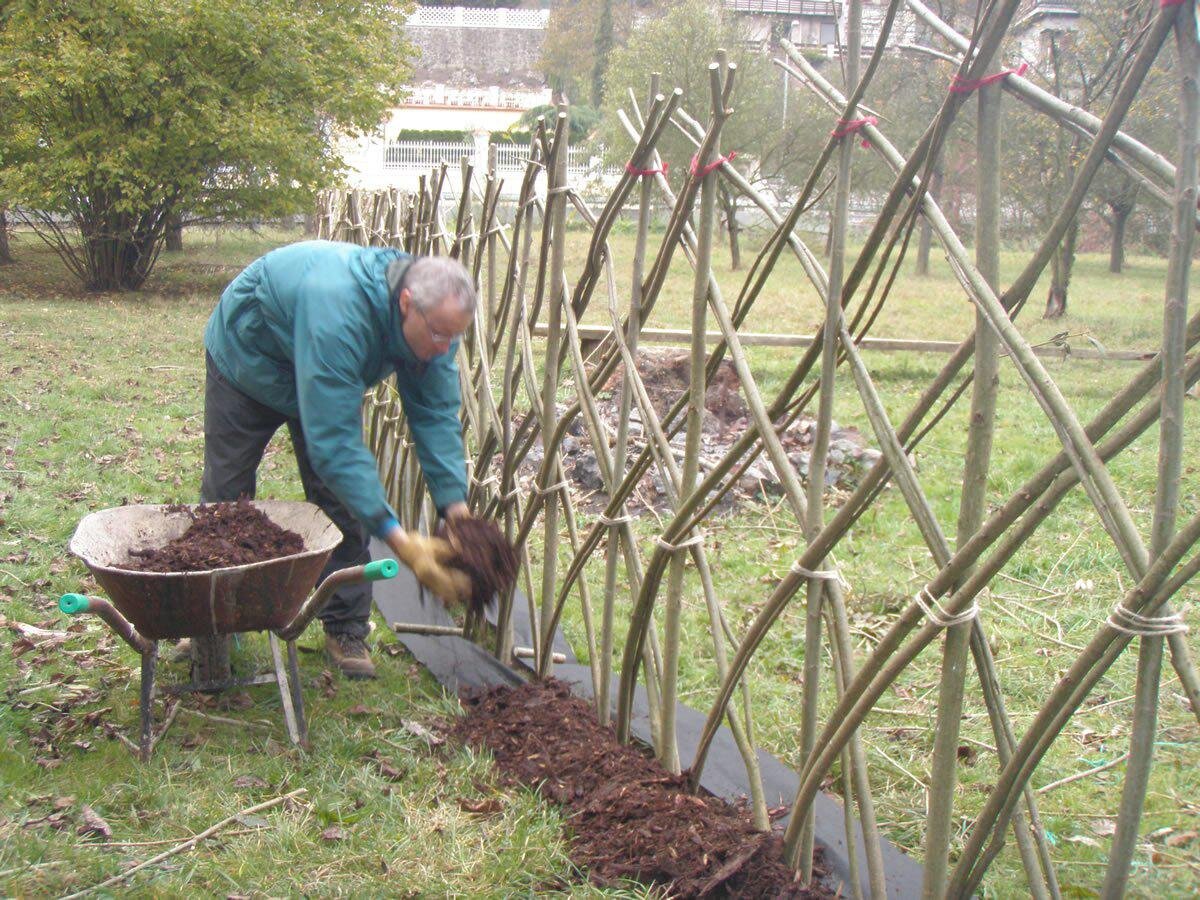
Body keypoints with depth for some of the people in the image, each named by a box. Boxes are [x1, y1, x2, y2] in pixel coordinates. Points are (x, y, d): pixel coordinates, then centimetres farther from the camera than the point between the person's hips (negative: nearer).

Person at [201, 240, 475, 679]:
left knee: (345, 505, -6)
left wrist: (456, 507, -29)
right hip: (246, 359, -5)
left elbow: (437, 416, -18)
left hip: (329, 375, 5)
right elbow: (333, 443, -48)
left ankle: (345, 630, 5)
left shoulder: (432, 319, -26)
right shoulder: (338, 315, -48)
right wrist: (397, 539, -50)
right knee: (226, 498, 6)